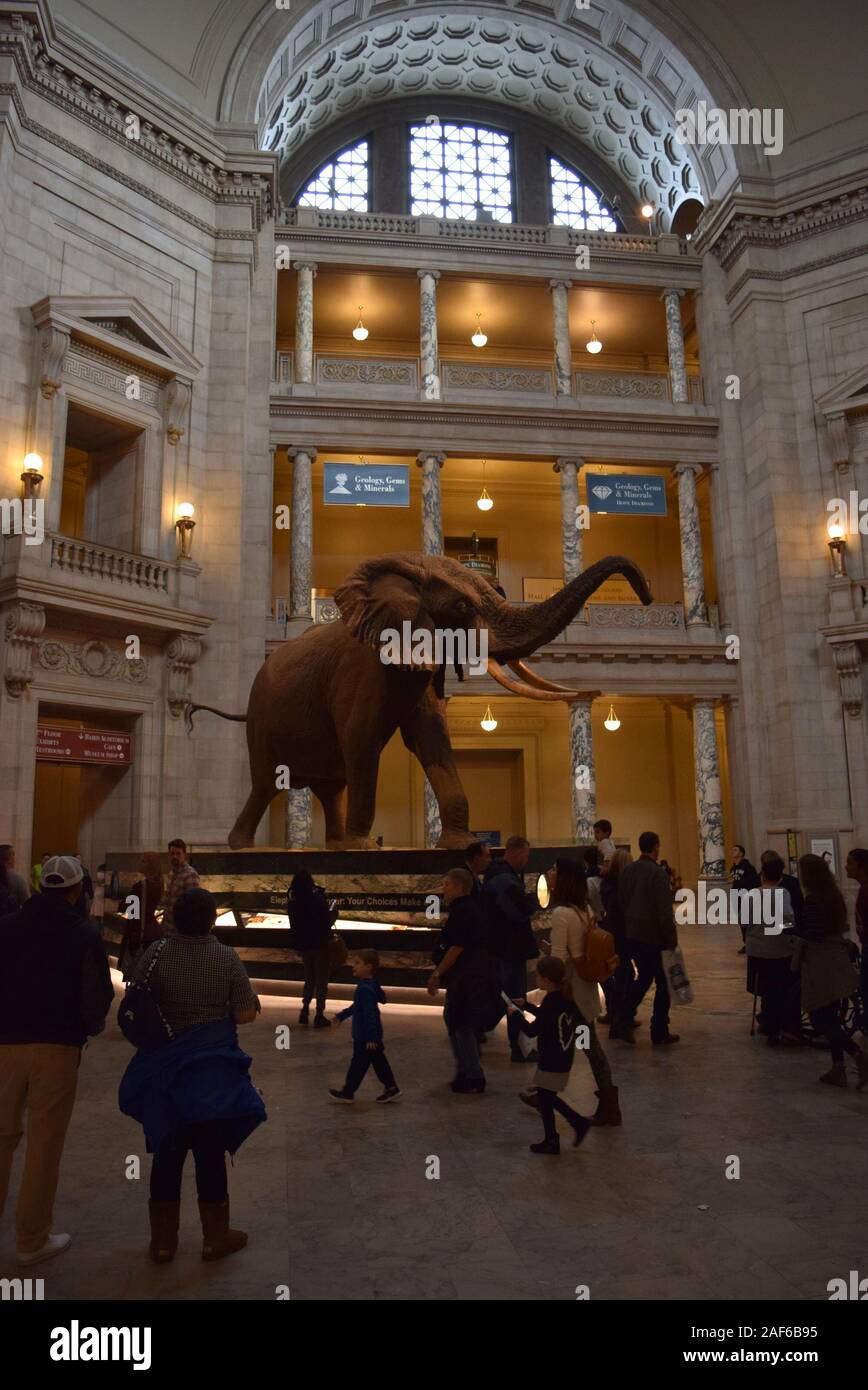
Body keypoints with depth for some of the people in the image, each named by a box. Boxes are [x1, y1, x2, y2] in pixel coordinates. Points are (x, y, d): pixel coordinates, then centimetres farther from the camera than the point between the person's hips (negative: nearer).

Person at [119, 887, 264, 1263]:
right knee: (210, 1152, 11)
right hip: (212, 1070, -2)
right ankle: (216, 1237, 24)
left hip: (164, 1067, 2)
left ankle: (163, 1240, 27)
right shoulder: (226, 958, -13)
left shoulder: (156, 953, -9)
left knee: (166, 1152, 15)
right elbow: (246, 1014, -10)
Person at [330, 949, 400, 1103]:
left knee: (359, 1063, 6)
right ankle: (391, 1088, 24)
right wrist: (342, 1015, 29)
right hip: (371, 1034, 10)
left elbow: (370, 1014, -28)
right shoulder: (370, 985, 6)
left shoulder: (365, 989, -26)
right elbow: (356, 1006, 21)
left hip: (365, 1036, -10)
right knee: (378, 1060, 16)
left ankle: (347, 1092, 19)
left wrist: (371, 1037, -28)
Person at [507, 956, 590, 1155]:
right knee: (548, 1097, 20)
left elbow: (532, 1031, -20)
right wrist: (526, 1005, 24)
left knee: (544, 1099, 6)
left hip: (551, 1062, -9)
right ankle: (579, 1122, 20)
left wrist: (516, 1014, -7)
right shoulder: (565, 999, 3)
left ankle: (551, 1141, 16)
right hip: (563, 1059, 9)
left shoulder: (551, 1003, -24)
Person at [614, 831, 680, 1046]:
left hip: (632, 937, 6)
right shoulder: (658, 873, -18)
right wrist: (672, 940, -12)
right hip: (655, 938, -6)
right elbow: (665, 912, -19)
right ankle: (660, 1033, 16)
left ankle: (624, 1019, 9)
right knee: (663, 983, 9)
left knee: (643, 977, 21)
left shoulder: (626, 871, 3)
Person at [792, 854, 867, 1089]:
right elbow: (841, 928, 15)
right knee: (830, 1018, 14)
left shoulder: (813, 900, -18)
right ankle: (838, 1069, 18)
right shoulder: (835, 896, 7)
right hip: (837, 962, 9)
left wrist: (796, 963, -7)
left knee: (818, 1018, -2)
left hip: (819, 965, -9)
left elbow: (806, 936, -19)